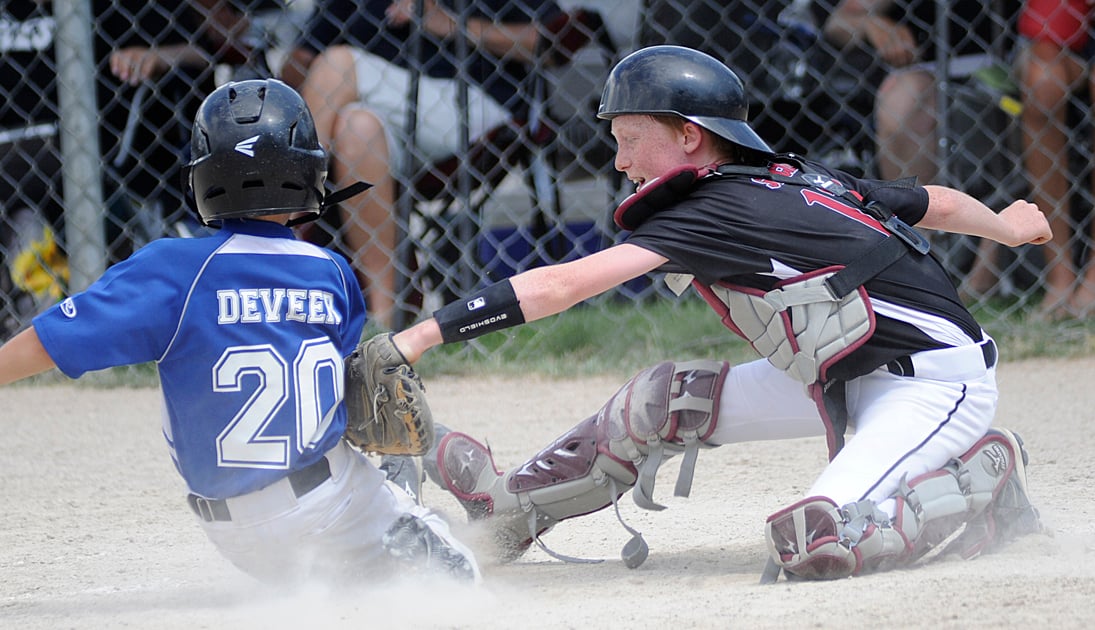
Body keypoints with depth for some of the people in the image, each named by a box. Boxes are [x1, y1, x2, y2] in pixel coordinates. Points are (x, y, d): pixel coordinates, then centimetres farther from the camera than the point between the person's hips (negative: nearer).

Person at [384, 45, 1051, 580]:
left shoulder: (720, 211, -21)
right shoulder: (797, 179, 5)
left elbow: (560, 286, -28)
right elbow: (940, 202, 18)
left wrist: (419, 336, -31)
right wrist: (1004, 226, 41)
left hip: (939, 383, -10)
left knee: (815, 544, -27)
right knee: (664, 398, 4)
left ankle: (983, 475, -6)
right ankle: (510, 510, 18)